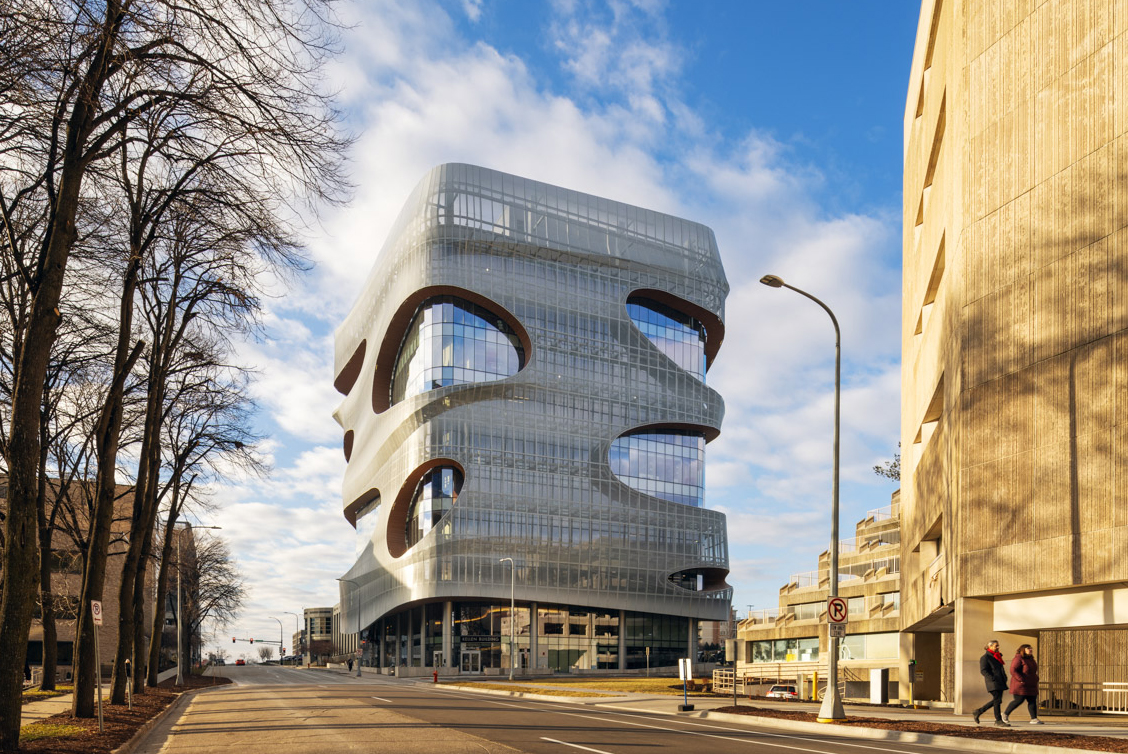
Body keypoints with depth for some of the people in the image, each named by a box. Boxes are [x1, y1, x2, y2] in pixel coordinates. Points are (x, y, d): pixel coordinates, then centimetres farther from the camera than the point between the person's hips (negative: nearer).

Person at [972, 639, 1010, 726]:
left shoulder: (997, 656, 19)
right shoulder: (985, 657, -8)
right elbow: (983, 671, -14)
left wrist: (1005, 678, 13)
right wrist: (993, 679, -22)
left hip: (1000, 682, 9)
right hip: (993, 683, -9)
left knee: (995, 701, 9)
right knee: (997, 700, -9)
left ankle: (978, 712, 20)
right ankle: (998, 720, -2)